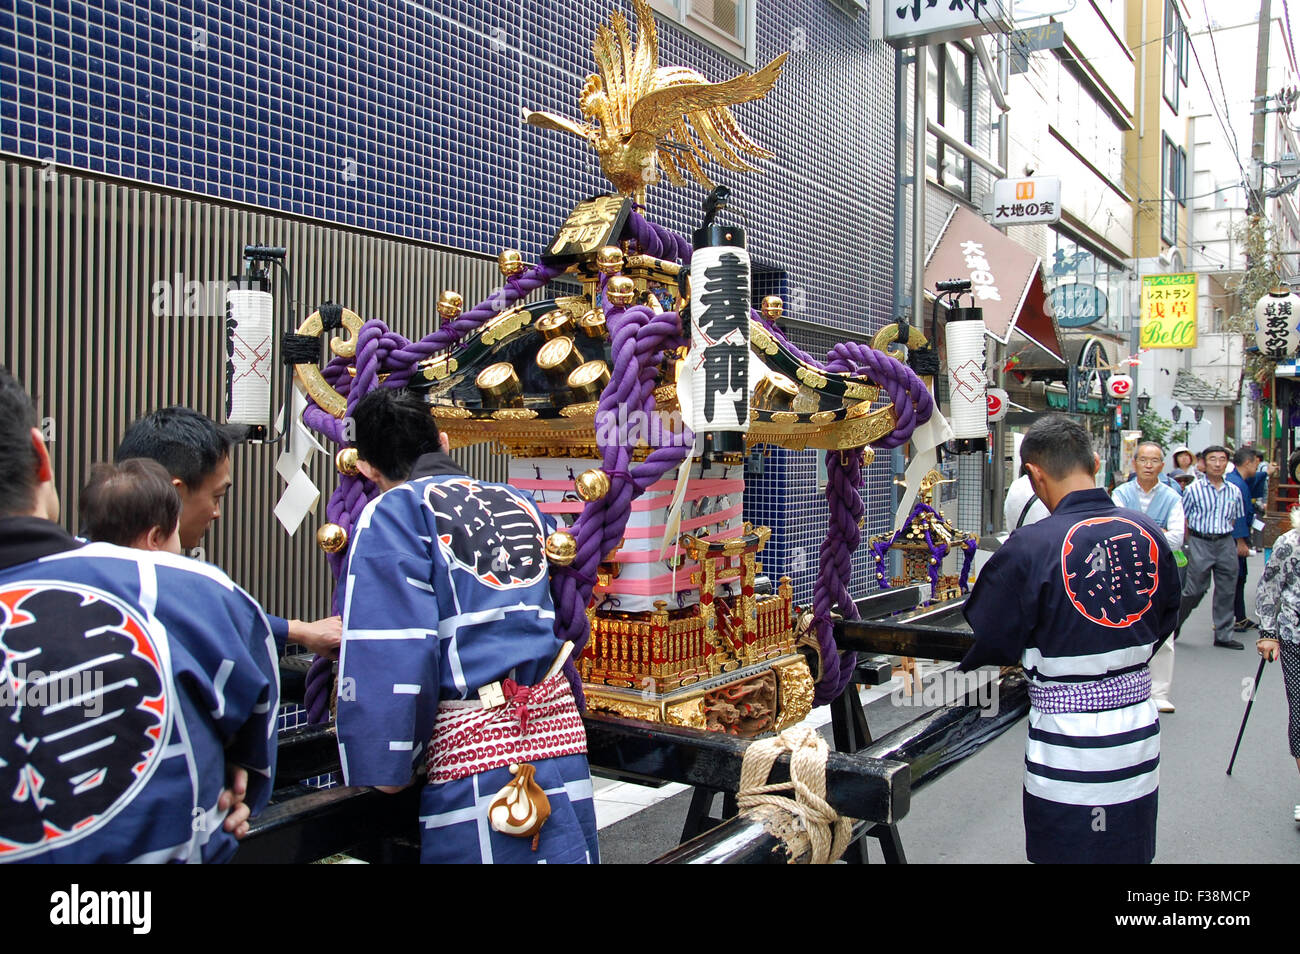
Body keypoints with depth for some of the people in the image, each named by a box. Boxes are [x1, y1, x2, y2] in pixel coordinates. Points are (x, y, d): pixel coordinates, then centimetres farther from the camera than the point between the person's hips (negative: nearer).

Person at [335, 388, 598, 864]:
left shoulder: (393, 512, -3)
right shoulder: (522, 504, 16)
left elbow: (389, 651, -13)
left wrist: (384, 770, -7)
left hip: (473, 749, -6)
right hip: (559, 730, 6)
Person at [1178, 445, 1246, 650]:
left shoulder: (1234, 491, 8)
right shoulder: (1194, 489, -3)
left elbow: (1235, 520, 16)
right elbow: (1183, 519, 1)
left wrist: (1237, 543, 9)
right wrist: (1190, 543, -1)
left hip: (1226, 543, 4)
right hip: (1200, 542, -4)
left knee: (1227, 591, 7)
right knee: (1195, 590, -3)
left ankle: (1223, 635, 17)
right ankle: (1172, 624, 16)